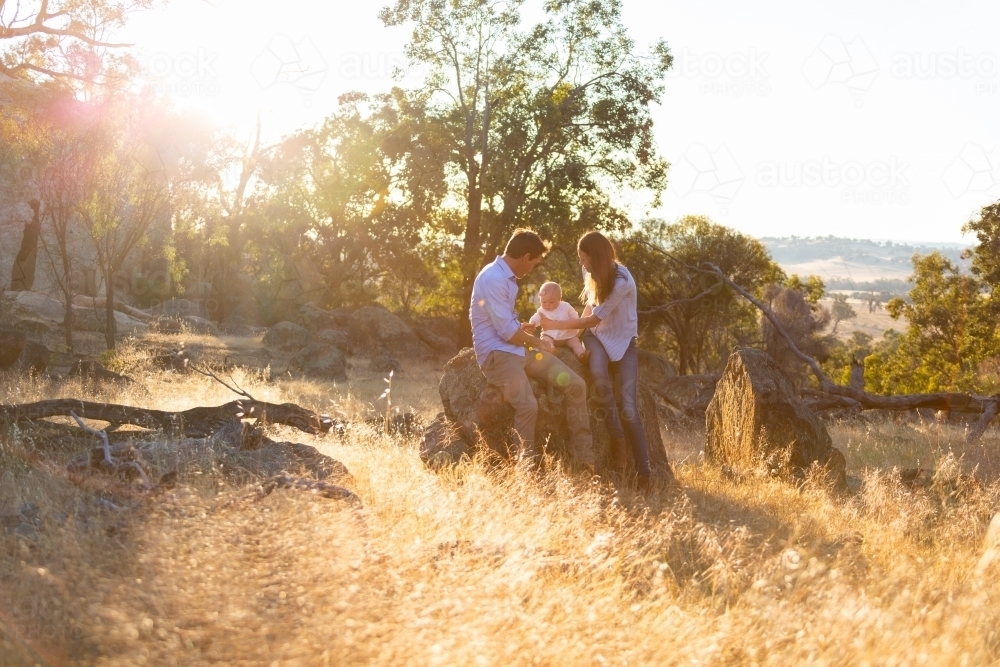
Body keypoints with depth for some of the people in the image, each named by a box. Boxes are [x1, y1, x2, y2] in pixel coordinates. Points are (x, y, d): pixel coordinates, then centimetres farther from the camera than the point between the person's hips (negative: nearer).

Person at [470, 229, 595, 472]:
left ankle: (585, 458, -2)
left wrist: (532, 339, 11)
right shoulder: (493, 279, -17)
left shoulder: (508, 277, 15)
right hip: (497, 353, -9)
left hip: (520, 348, 9)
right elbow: (507, 331, -18)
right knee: (528, 405, -32)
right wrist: (538, 343, -3)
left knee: (575, 385, -6)